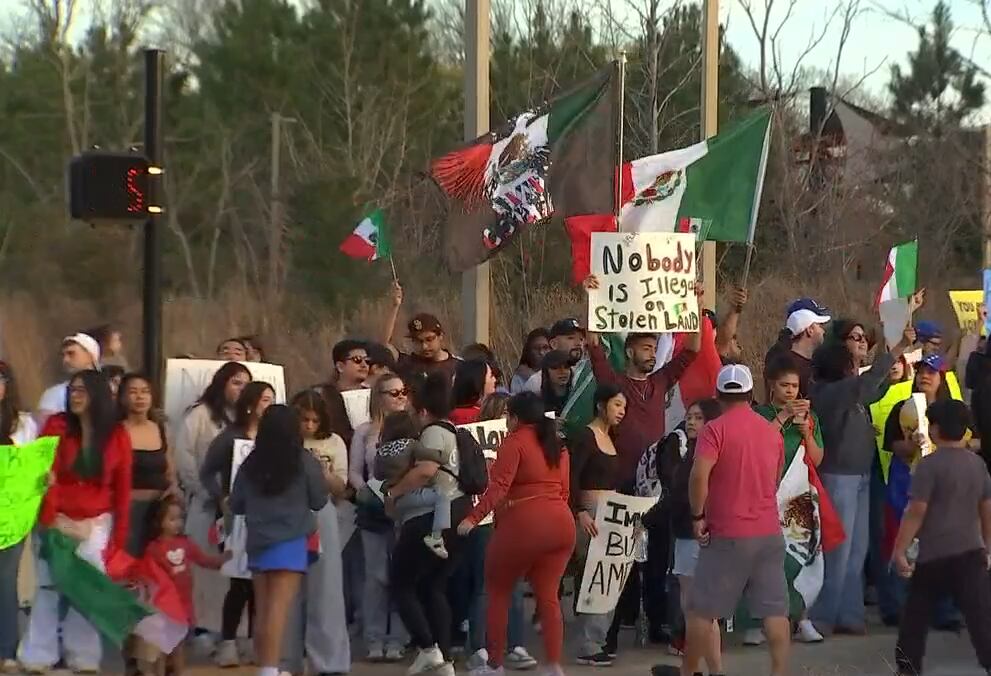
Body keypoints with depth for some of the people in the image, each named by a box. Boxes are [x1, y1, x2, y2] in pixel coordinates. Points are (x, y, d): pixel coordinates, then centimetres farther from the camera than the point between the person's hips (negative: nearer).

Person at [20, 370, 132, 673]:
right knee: (47, 588, -3)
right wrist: (50, 520, -21)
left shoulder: (117, 436, 0)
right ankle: (38, 659, -1)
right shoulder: (56, 426, -3)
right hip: (55, 522, -1)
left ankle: (84, 659, 6)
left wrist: (119, 537, 0)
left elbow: (122, 489, 3)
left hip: (96, 525, 1)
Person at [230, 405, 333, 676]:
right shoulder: (304, 461, -5)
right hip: (290, 543, -4)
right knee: (278, 609, -11)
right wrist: (326, 480, 24)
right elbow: (318, 501, 5)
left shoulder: (250, 464, 3)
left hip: (258, 544, 4)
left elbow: (236, 505, 11)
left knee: (263, 610, 12)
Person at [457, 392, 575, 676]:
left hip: (525, 524, -6)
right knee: (548, 595, 10)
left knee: (498, 590, 9)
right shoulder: (557, 445, 15)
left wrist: (473, 518, -21)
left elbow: (499, 487, -17)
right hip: (561, 524, 6)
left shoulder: (515, 442, -6)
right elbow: (564, 491, 16)